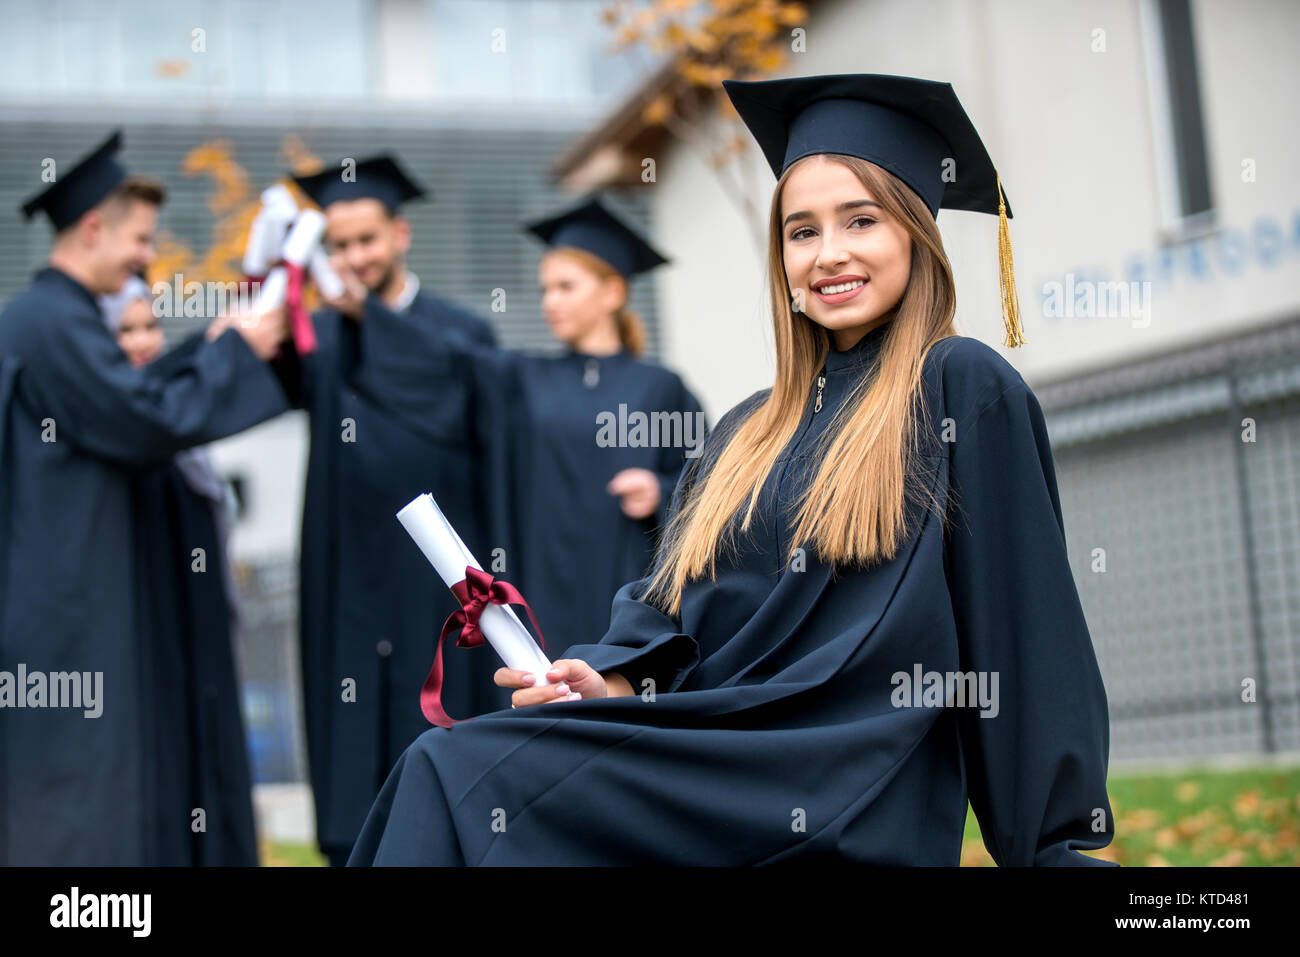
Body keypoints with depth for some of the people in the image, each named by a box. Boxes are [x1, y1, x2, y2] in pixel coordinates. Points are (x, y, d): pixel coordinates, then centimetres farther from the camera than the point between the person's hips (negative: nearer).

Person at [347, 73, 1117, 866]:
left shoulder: (964, 390, -1)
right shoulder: (751, 432, 20)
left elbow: (1024, 643, -4)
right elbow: (672, 613, 16)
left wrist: (1053, 845, -5)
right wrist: (616, 679, -6)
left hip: (844, 800, -6)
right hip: (723, 773, 6)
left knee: (452, 779, -20)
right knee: (446, 769, -16)